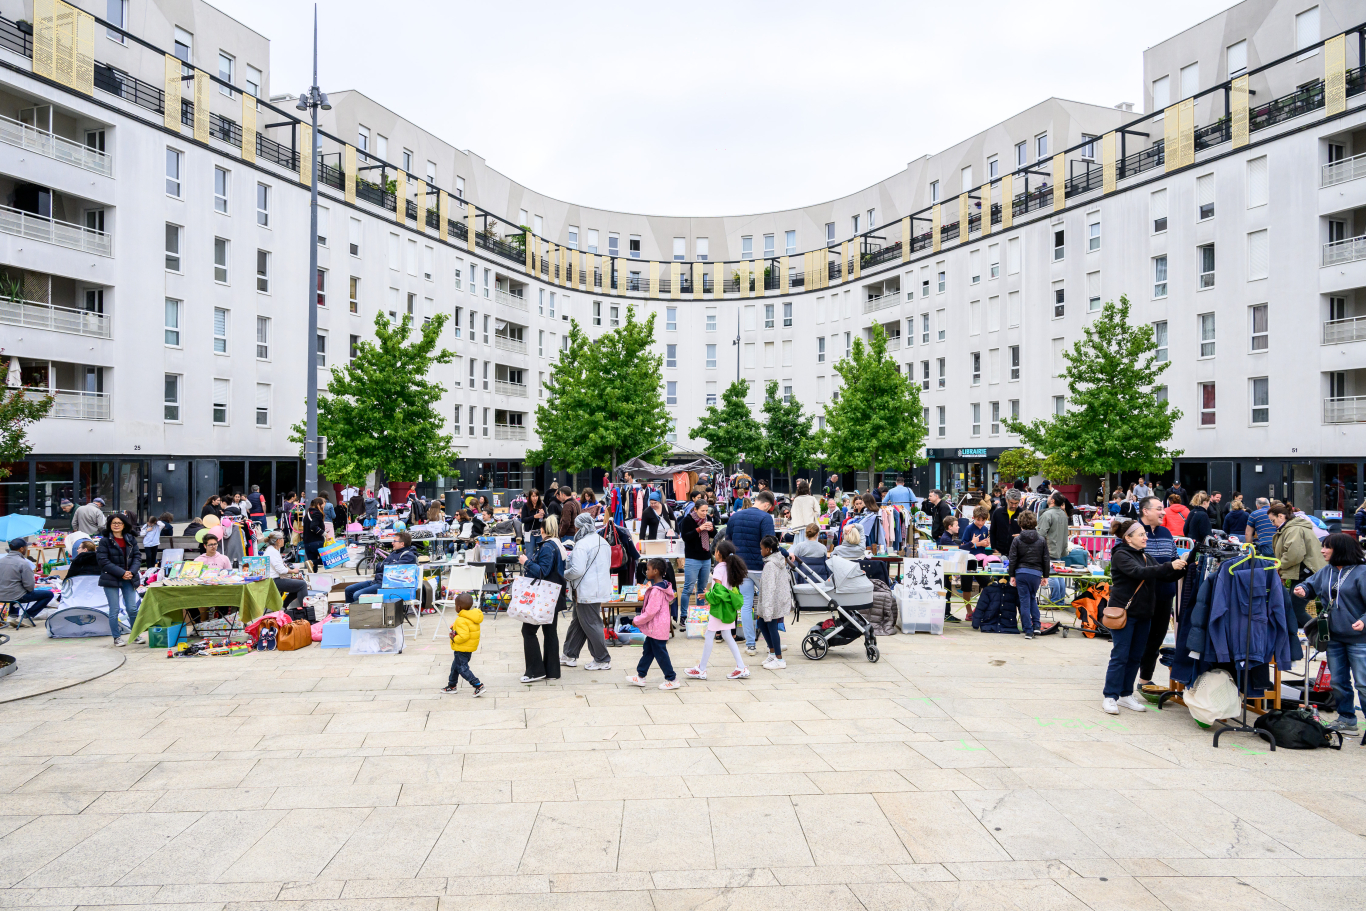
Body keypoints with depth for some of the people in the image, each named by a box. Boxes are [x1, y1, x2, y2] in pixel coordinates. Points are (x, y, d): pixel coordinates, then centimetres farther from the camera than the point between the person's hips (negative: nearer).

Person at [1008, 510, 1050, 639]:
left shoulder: (1017, 540, -2)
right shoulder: (1042, 540, 3)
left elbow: (1013, 560, -2)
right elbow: (1046, 560, 6)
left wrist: (1012, 576, 4)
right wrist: (1045, 576, 14)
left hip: (1021, 573, -2)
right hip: (1036, 573, 2)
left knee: (1024, 601, 3)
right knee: (1033, 598, 22)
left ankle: (1028, 630, 3)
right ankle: (1036, 625, 13)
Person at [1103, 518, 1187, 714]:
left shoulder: (1144, 556, 15)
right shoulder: (1121, 555, -9)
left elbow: (1166, 577, 11)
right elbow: (1139, 572, -25)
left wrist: (1181, 568, -6)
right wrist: (1170, 566, -31)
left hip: (1142, 614, 8)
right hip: (1123, 613, -8)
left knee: (1135, 657, 10)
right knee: (1120, 656, -5)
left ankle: (1126, 695, 19)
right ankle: (1110, 696, 2)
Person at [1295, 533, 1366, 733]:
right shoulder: (1326, 572, 6)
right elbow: (1311, 585, 18)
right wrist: (1302, 589, -5)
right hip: (1334, 638, 7)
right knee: (1338, 682, 15)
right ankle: (1347, 720, 28)